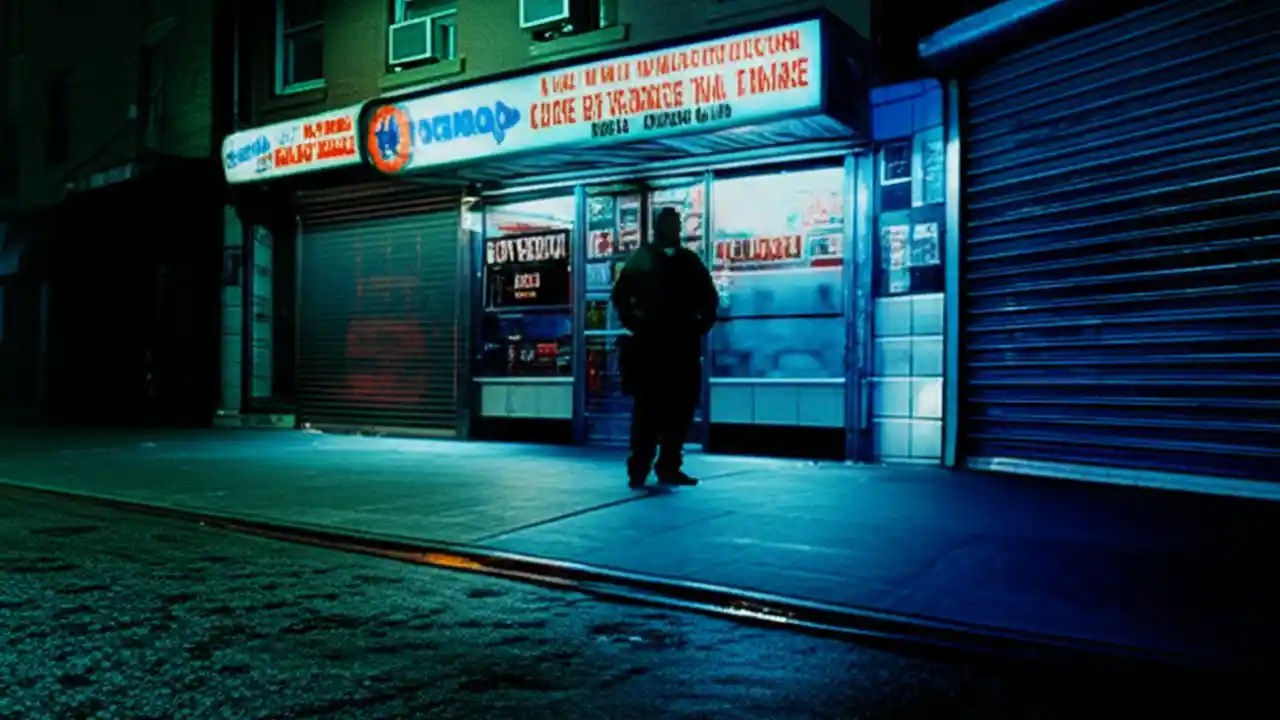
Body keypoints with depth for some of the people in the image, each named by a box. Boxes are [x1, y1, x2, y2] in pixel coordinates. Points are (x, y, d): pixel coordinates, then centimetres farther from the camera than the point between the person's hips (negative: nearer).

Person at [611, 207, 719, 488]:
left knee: (682, 406, 3)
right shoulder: (642, 259, 4)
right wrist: (635, 325, -4)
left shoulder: (689, 261, 13)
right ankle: (639, 468, 3)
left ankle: (669, 466, 11)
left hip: (683, 345, 4)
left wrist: (701, 326, 5)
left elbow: (710, 298, 17)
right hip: (650, 344, -4)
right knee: (649, 407, -3)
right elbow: (621, 294, 2)